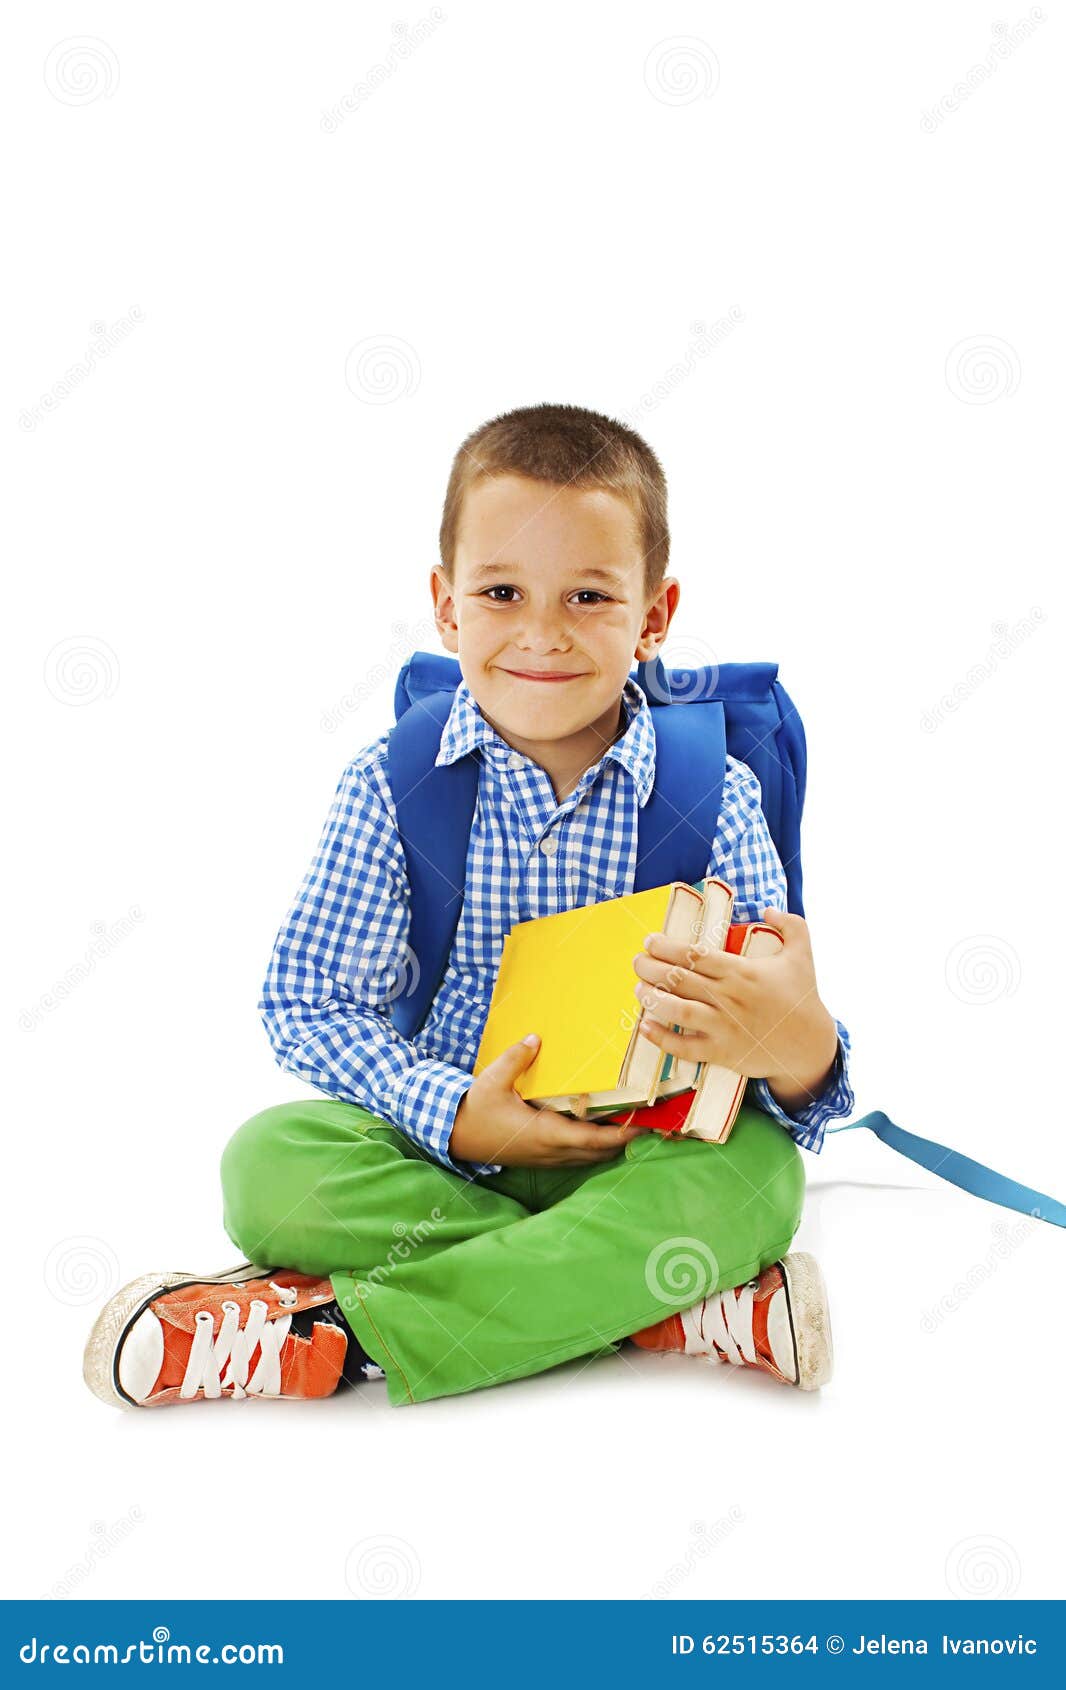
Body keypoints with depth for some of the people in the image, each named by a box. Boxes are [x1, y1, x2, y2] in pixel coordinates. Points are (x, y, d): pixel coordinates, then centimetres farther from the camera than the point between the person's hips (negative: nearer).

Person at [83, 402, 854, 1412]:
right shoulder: (391, 786, -4)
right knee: (271, 1164, -26)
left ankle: (326, 1334, -28)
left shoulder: (715, 794, -5)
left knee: (756, 1173, -32)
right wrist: (454, 1114, -20)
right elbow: (311, 1002, -3)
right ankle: (655, 1303, -25)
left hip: (643, 1155, 0)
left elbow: (772, 1022, -5)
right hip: (445, 1139, 1)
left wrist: (803, 1053, -33)